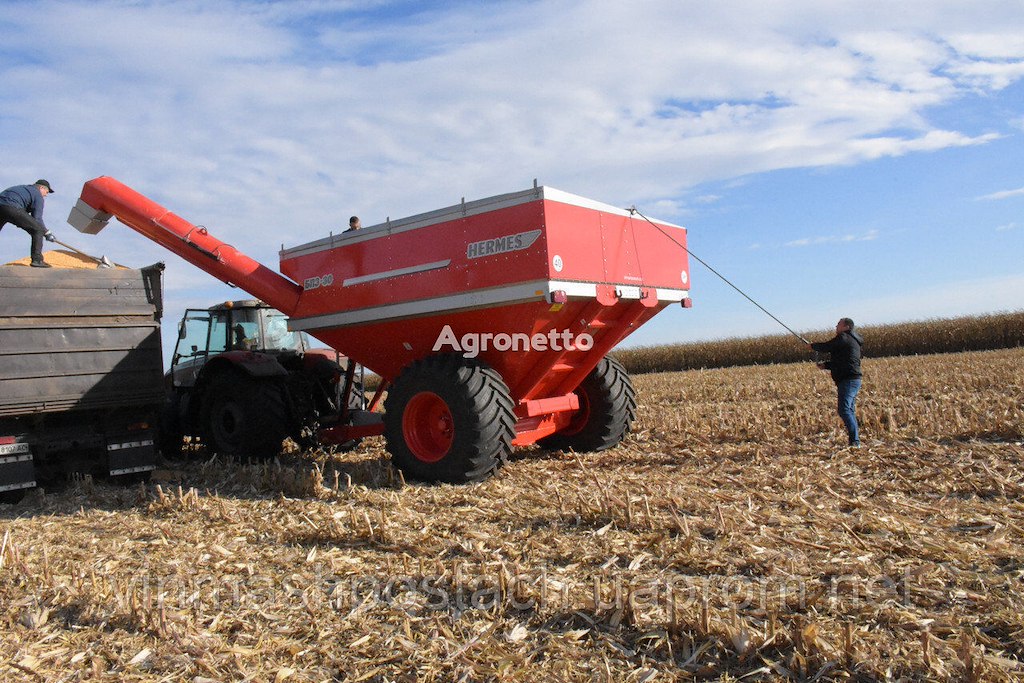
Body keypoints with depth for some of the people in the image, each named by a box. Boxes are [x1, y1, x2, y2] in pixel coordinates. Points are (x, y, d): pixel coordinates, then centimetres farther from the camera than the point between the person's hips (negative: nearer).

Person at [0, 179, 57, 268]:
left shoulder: (22, 188, 35)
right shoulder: (38, 195, 10)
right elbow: (37, 219, -1)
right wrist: (47, 233, 10)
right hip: (12, 208, -8)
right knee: (38, 229, 1)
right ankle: (37, 260, -4)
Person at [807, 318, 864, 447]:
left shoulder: (844, 338, -8)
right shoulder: (852, 341, 24)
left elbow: (826, 347, -9)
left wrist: (812, 346, 10)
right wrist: (825, 365, 17)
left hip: (848, 380, -11)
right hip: (852, 379, 11)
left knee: (844, 410, -16)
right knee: (849, 411, 14)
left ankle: (855, 442, -22)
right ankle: (855, 441, 16)